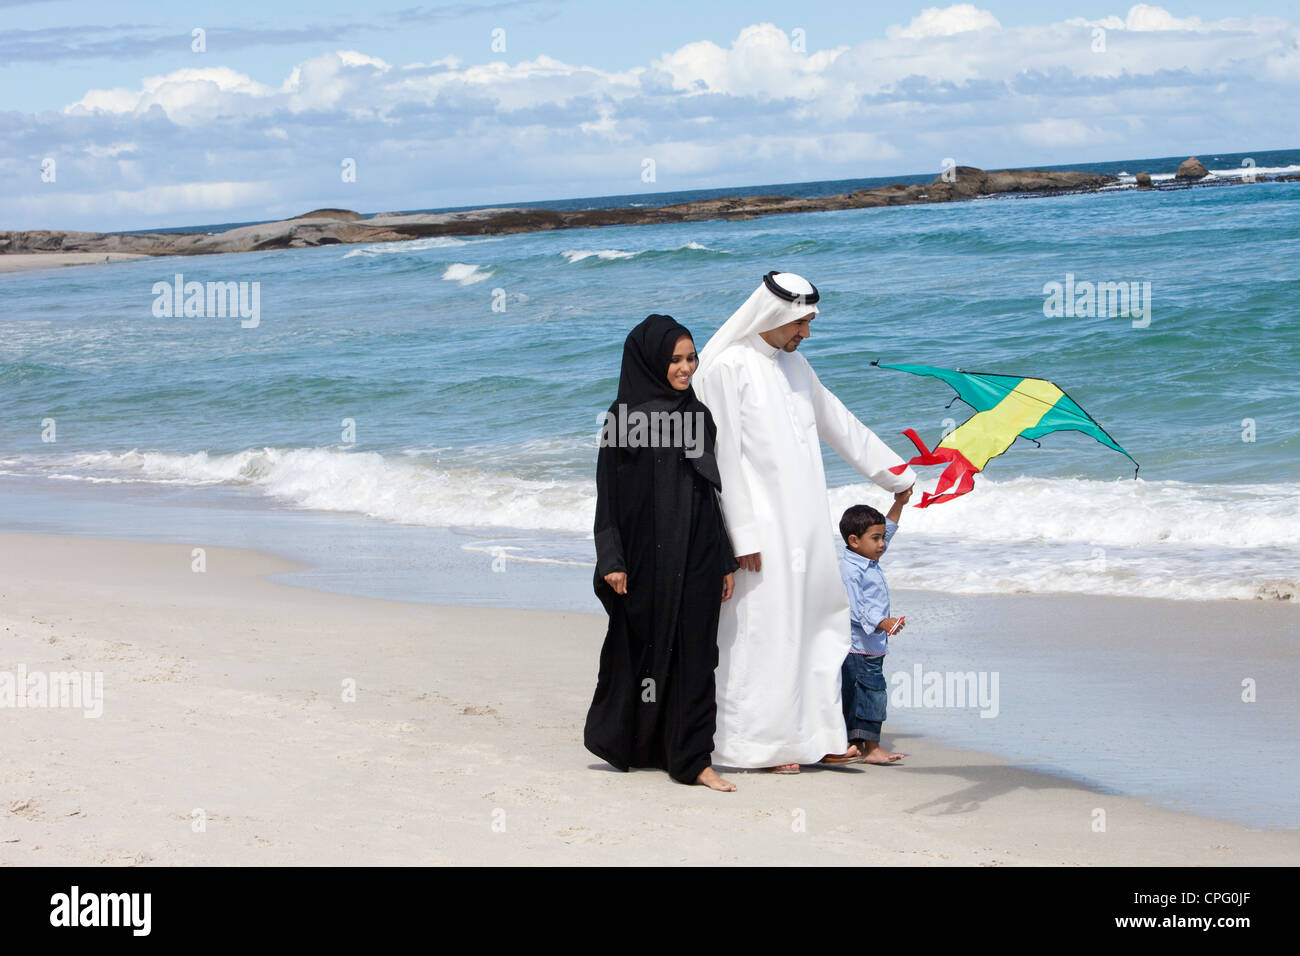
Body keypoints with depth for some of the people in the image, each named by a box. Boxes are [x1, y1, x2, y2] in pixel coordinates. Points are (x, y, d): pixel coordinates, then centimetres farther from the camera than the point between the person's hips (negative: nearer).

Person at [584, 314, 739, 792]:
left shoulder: (698, 415, 11)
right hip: (646, 555, -4)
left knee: (695, 653, 0)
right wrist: (612, 560, -13)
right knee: (645, 646, 6)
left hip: (696, 555, 4)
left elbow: (710, 492, 14)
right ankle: (621, 740, 25)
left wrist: (724, 561, 12)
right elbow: (609, 492, -7)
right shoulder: (626, 415, -4)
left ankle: (693, 758, 0)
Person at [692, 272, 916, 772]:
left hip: (805, 524, 8)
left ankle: (818, 736, 15)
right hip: (763, 528, -8)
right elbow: (726, 456, -13)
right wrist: (743, 534, -16)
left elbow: (839, 423, 24)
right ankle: (759, 743, 0)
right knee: (762, 630, -6)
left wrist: (896, 473, 29)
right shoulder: (728, 367, -11)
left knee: (816, 626, 9)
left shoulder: (793, 364, 13)